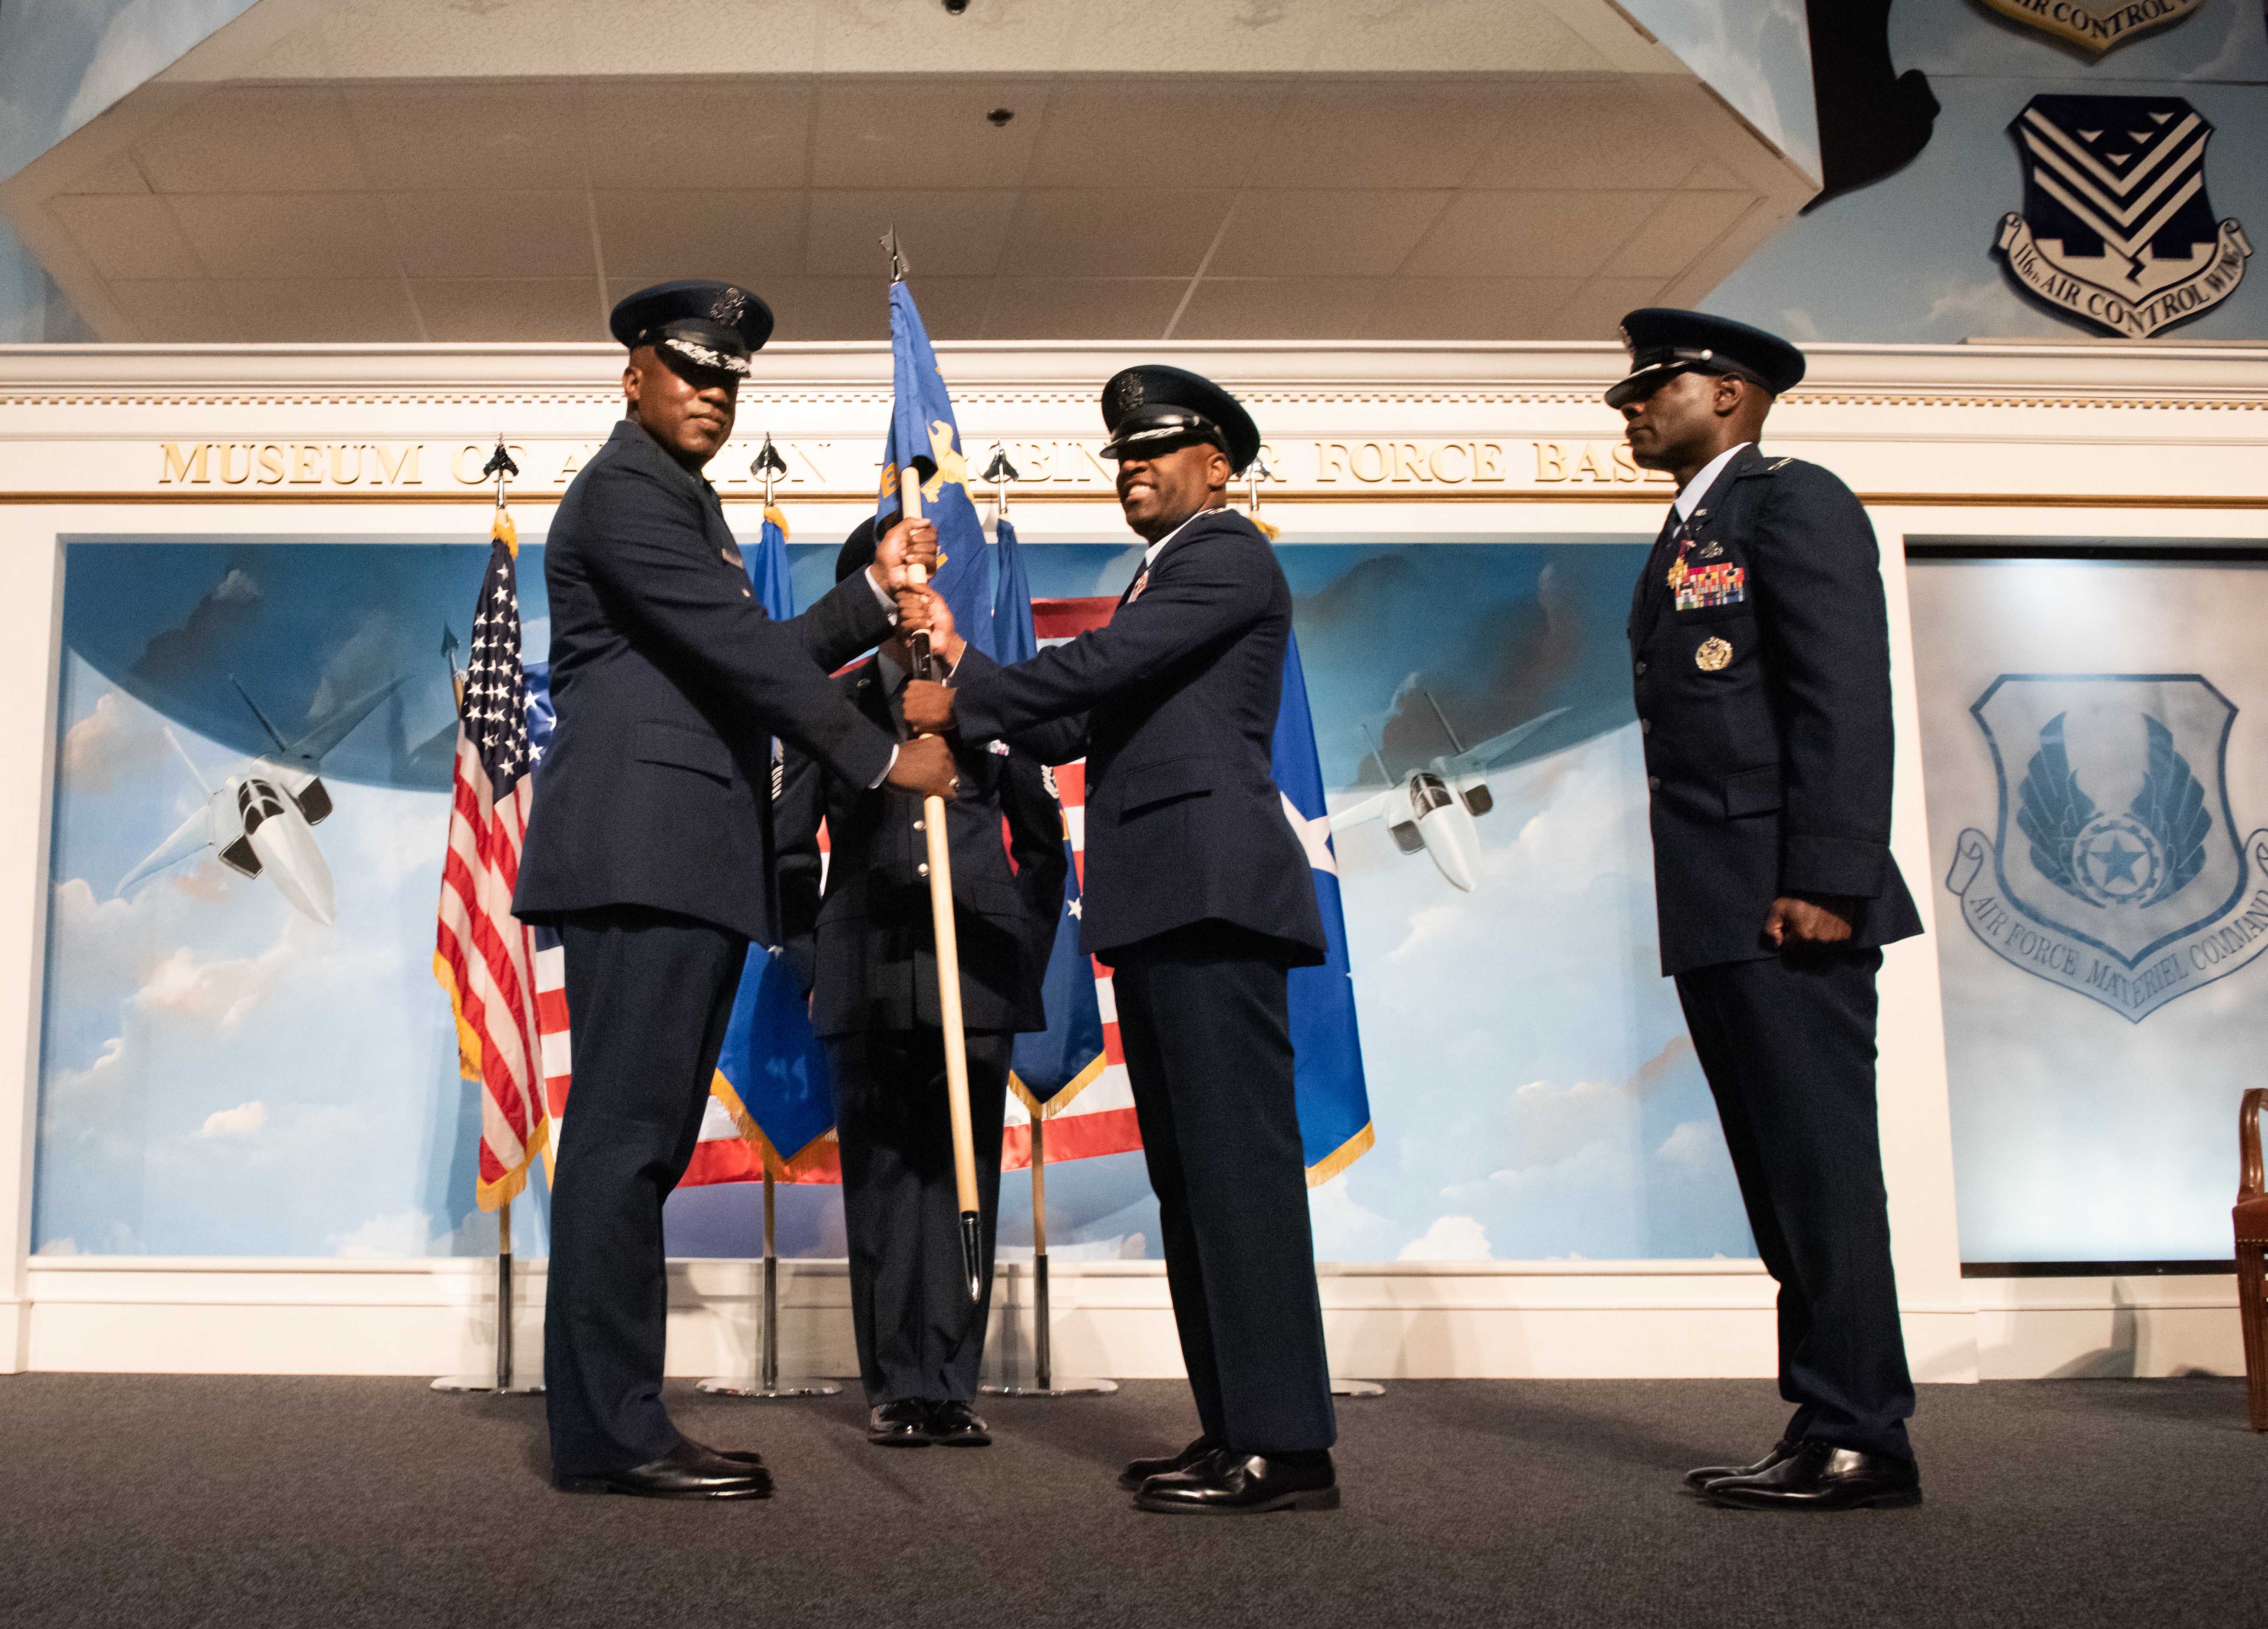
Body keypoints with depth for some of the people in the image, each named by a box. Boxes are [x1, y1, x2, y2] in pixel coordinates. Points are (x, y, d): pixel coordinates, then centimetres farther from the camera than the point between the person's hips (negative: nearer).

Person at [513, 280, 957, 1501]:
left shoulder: (682, 500, 28)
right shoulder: (624, 490, -4)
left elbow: (755, 660, 26)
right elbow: (740, 651, -14)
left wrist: (877, 592, 20)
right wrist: (884, 757, -12)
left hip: (684, 862, 10)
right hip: (639, 845, -10)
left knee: (644, 1140, 7)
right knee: (626, 1134, -10)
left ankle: (610, 1422, 11)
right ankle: (610, 1434, -8)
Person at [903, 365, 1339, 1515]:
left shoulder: (1226, 557, -2)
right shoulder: (1162, 577, 27)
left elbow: (1101, 663, -14)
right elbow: (1089, 719, 23)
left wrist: (960, 704, -5)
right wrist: (962, 681, 13)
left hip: (1211, 889, -10)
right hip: (1159, 904, 10)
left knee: (1237, 1157, -13)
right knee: (1187, 1171, 9)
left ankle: (1286, 1445, -12)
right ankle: (1233, 1427, 13)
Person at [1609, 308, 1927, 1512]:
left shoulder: (1795, 502, -3)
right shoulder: (1685, 542, 24)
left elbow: (1847, 697, -14)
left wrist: (1825, 881, -21)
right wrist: (1700, 909, 14)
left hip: (1786, 910, -9)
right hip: (1717, 915, 9)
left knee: (1819, 1163, -8)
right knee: (1781, 1174, 9)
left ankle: (1859, 1438, -2)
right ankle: (1830, 1429, 15)